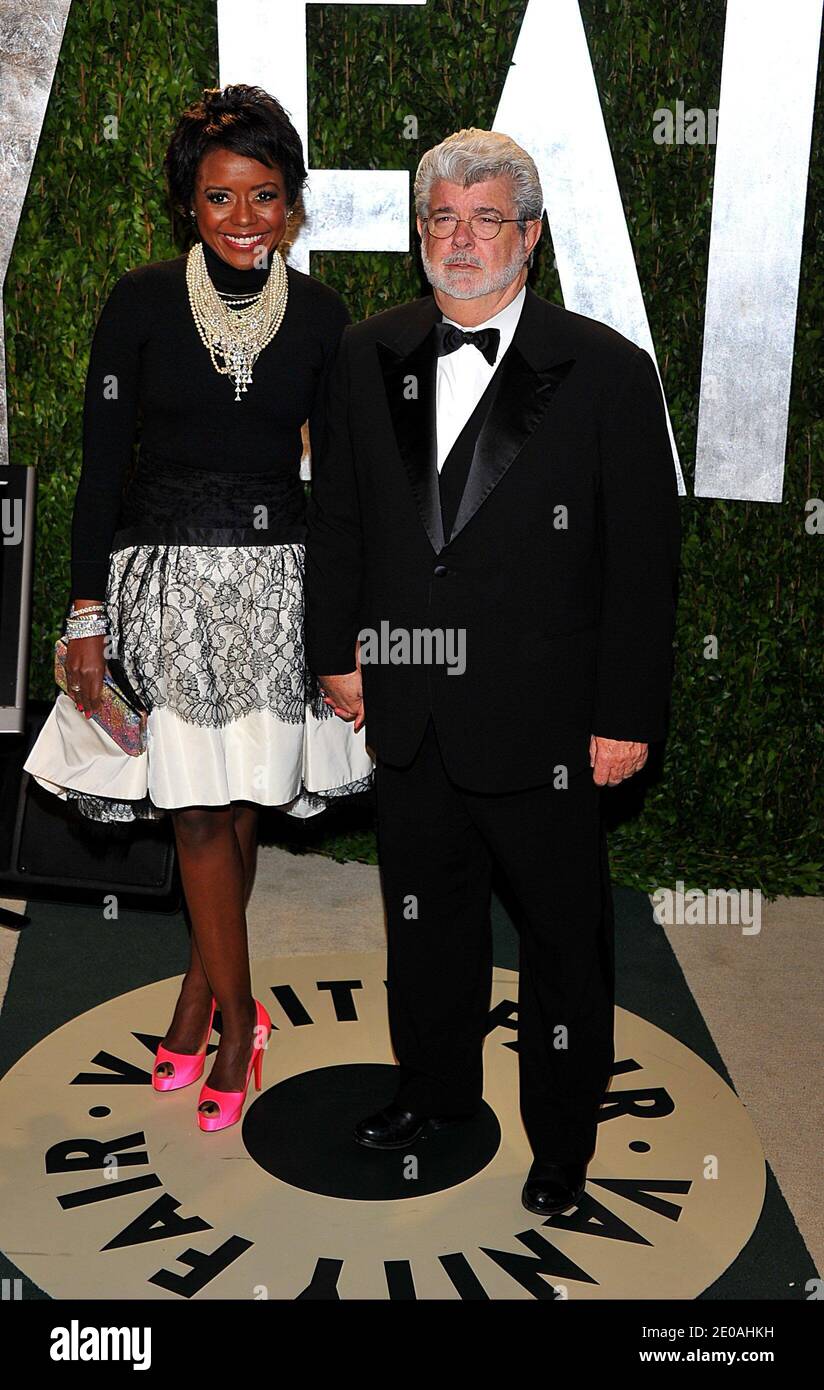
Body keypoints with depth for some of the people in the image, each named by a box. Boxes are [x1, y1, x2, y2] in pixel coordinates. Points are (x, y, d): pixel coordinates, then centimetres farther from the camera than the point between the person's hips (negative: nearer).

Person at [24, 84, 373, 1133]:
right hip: (166, 574, -1)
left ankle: (200, 994, 29)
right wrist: (87, 613, -7)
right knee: (199, 809, 0)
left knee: (238, 806, 8)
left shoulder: (320, 315, 3)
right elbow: (100, 466, -2)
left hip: (278, 575, 2)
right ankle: (238, 1017, 17)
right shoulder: (140, 303, -3)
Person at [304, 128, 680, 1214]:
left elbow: (644, 559, -9)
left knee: (564, 932, 11)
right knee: (426, 912, 21)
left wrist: (627, 715, -11)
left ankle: (563, 1134, 34)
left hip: (542, 718, -4)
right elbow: (336, 519, 12)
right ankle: (437, 1088, 45)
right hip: (408, 713, 4)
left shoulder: (607, 371, -9)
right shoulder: (369, 358, 3)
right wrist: (338, 650, 8)